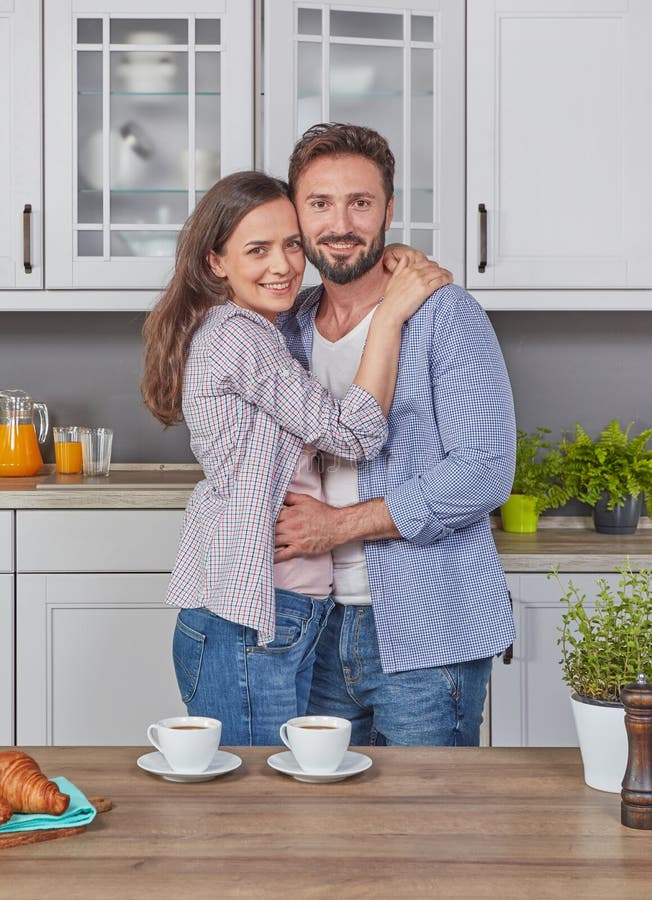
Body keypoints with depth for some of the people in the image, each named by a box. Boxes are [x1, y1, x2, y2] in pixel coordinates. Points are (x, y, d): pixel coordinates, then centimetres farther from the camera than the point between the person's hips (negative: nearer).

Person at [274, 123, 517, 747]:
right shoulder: (286, 328, 10)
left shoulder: (444, 315, -9)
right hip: (323, 628, 5)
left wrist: (338, 524, -16)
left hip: (427, 634, -5)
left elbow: (483, 473, -17)